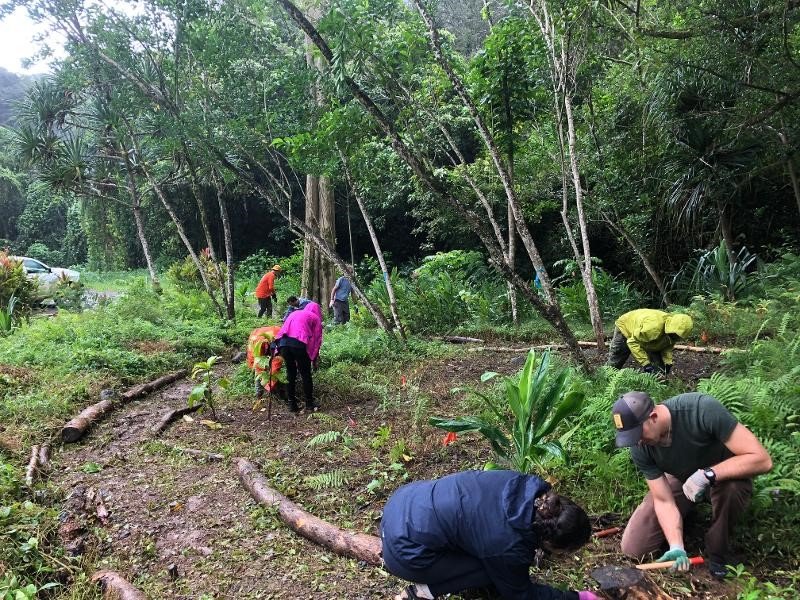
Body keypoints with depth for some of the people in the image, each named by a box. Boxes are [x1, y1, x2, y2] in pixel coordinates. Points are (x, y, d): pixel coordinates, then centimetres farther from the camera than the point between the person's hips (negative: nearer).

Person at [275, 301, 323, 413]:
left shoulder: (294, 314, 33)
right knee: (306, 375, 10)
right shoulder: (315, 318, 19)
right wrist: (314, 359, 18)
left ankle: (292, 404, 19)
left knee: (290, 374, 16)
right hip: (299, 344, -4)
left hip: (283, 342, 5)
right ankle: (309, 404, 15)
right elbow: (316, 339, 13)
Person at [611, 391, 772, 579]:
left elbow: (762, 459, -35)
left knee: (733, 487, -42)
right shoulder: (640, 449, -24)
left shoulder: (702, 409, -37)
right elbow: (663, 500, -18)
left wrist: (707, 474, -43)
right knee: (632, 548, -8)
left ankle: (718, 553, -12)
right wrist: (676, 547, -32)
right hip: (680, 479, 3)